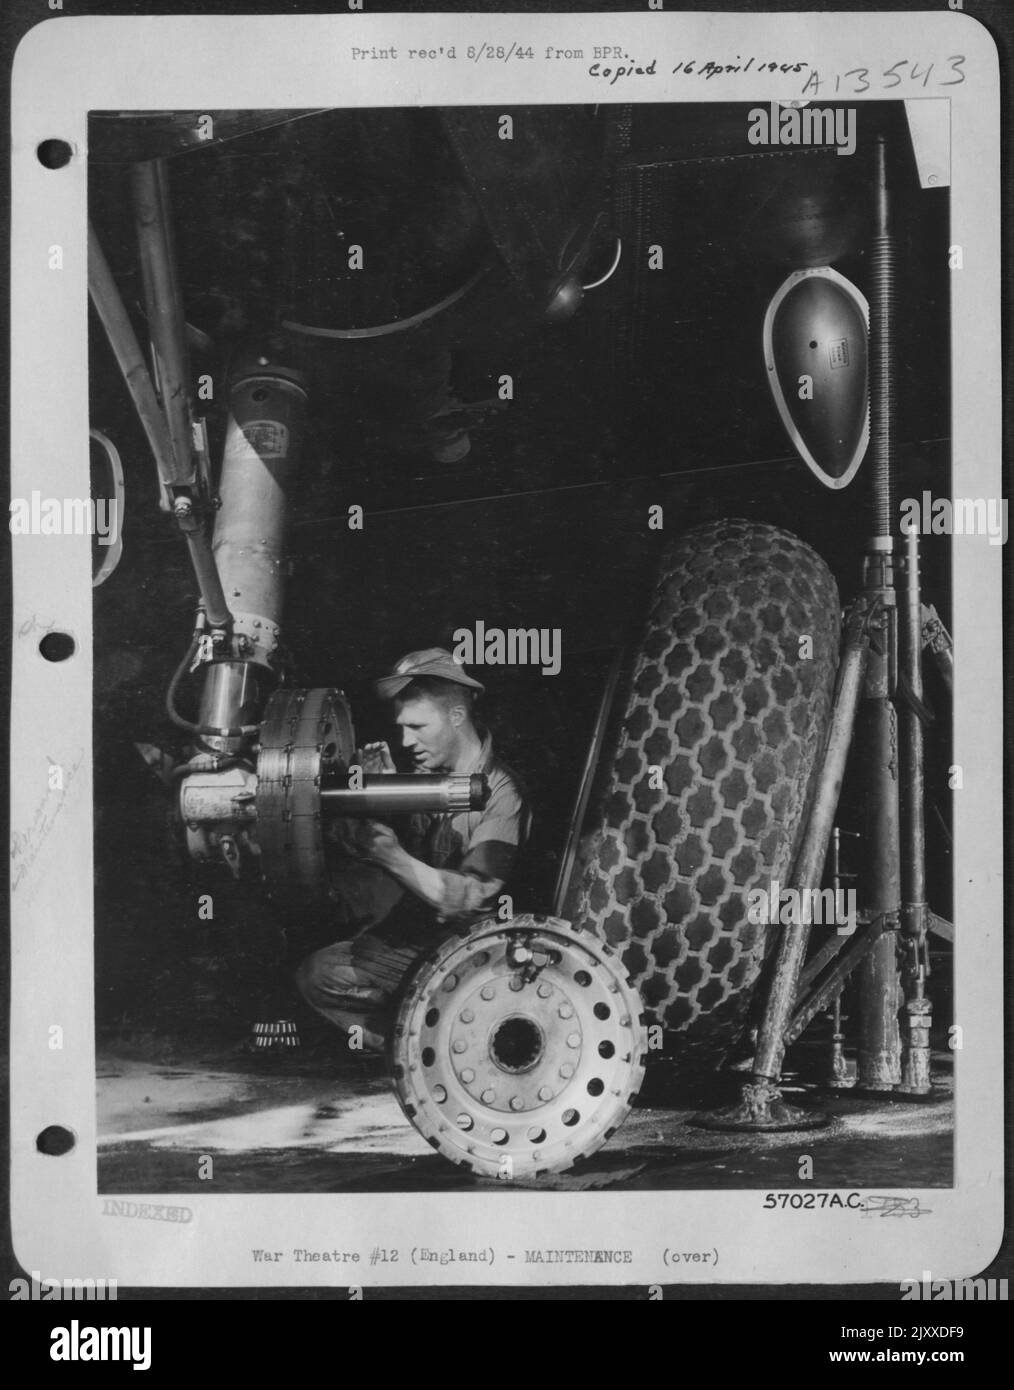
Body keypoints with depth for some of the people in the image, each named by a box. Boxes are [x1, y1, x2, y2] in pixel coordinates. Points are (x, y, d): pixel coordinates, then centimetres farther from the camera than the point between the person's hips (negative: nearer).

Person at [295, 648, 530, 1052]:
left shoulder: (500, 795, -14)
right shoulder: (424, 773, 4)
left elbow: (471, 900, -22)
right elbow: (356, 846, 5)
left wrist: (393, 857, -32)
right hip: (398, 933, 7)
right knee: (317, 975, -10)